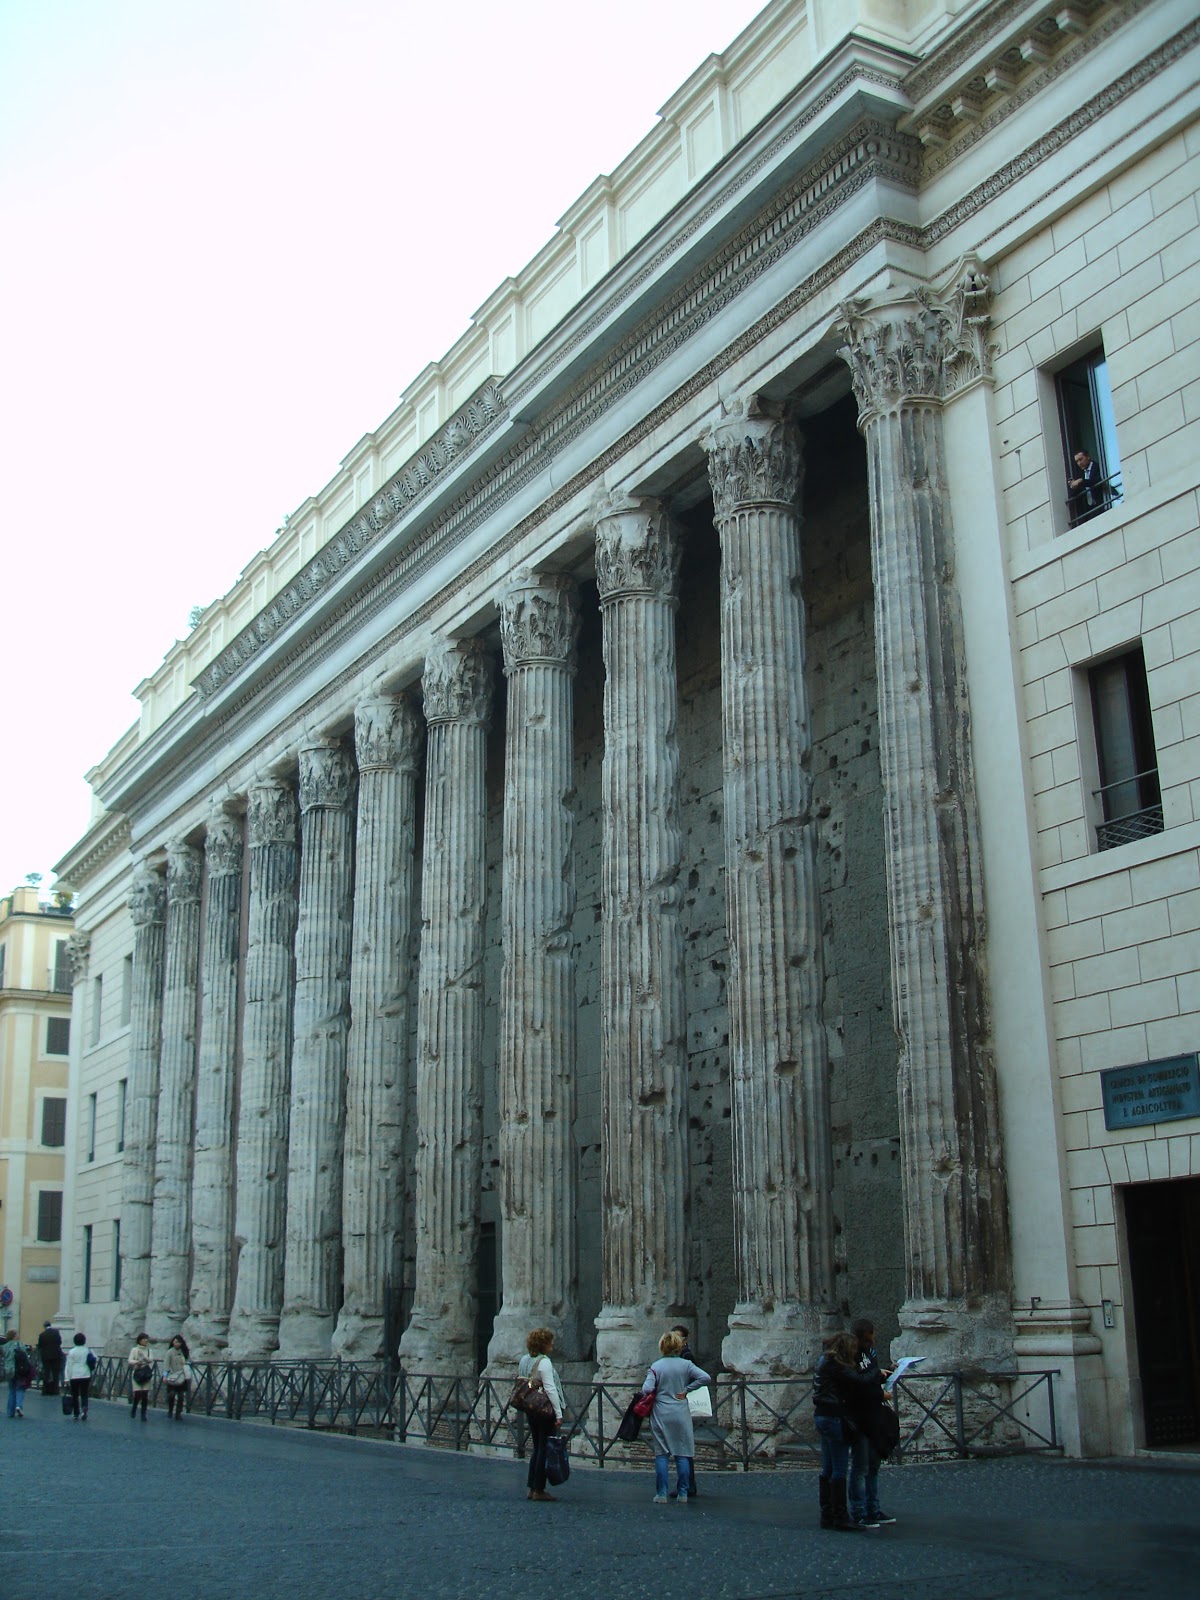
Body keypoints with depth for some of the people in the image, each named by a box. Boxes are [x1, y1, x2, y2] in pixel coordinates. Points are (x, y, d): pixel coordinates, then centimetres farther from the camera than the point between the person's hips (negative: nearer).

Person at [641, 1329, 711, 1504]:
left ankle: (661, 1494, 4)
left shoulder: (656, 1366, -4)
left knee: (661, 1455, 5)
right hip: (681, 1414, 1)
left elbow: (647, 1389, -14)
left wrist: (656, 1393, 8)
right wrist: (686, 1390, -5)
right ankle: (683, 1494, 8)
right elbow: (705, 1377, -12)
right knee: (682, 1454, 7)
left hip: (661, 1415, 0)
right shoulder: (686, 1365, -2)